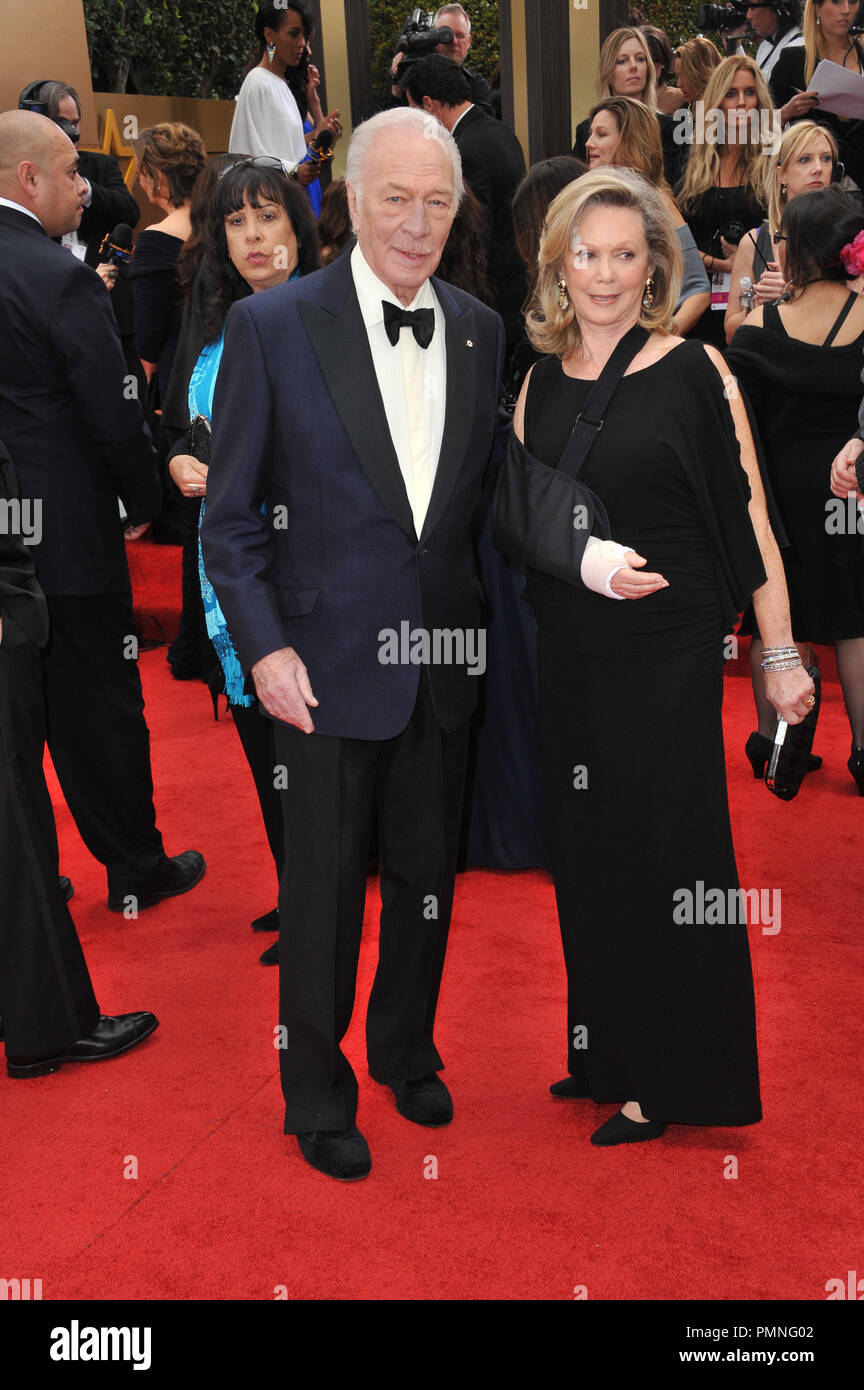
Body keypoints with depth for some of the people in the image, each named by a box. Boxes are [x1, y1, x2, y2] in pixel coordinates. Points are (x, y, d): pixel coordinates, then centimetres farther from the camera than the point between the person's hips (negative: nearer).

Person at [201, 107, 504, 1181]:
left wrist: (489, 618, 5)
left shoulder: (481, 330, 5)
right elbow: (230, 511, -5)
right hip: (328, 658, -4)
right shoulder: (272, 324, -8)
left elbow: (485, 487, 12)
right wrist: (262, 647, -11)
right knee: (324, 887, 7)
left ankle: (406, 1051, 39)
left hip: (446, 657, 4)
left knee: (429, 873, 16)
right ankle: (316, 1092, 27)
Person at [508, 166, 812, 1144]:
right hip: (570, 650, 5)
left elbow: (747, 516, -7)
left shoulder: (693, 370, -6)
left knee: (665, 856, 2)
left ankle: (676, 1077, 18)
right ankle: (608, 1054, 30)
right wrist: (584, 561, -6)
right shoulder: (542, 380, 8)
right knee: (589, 855, 13)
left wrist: (782, 657, -9)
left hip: (667, 650, -5)